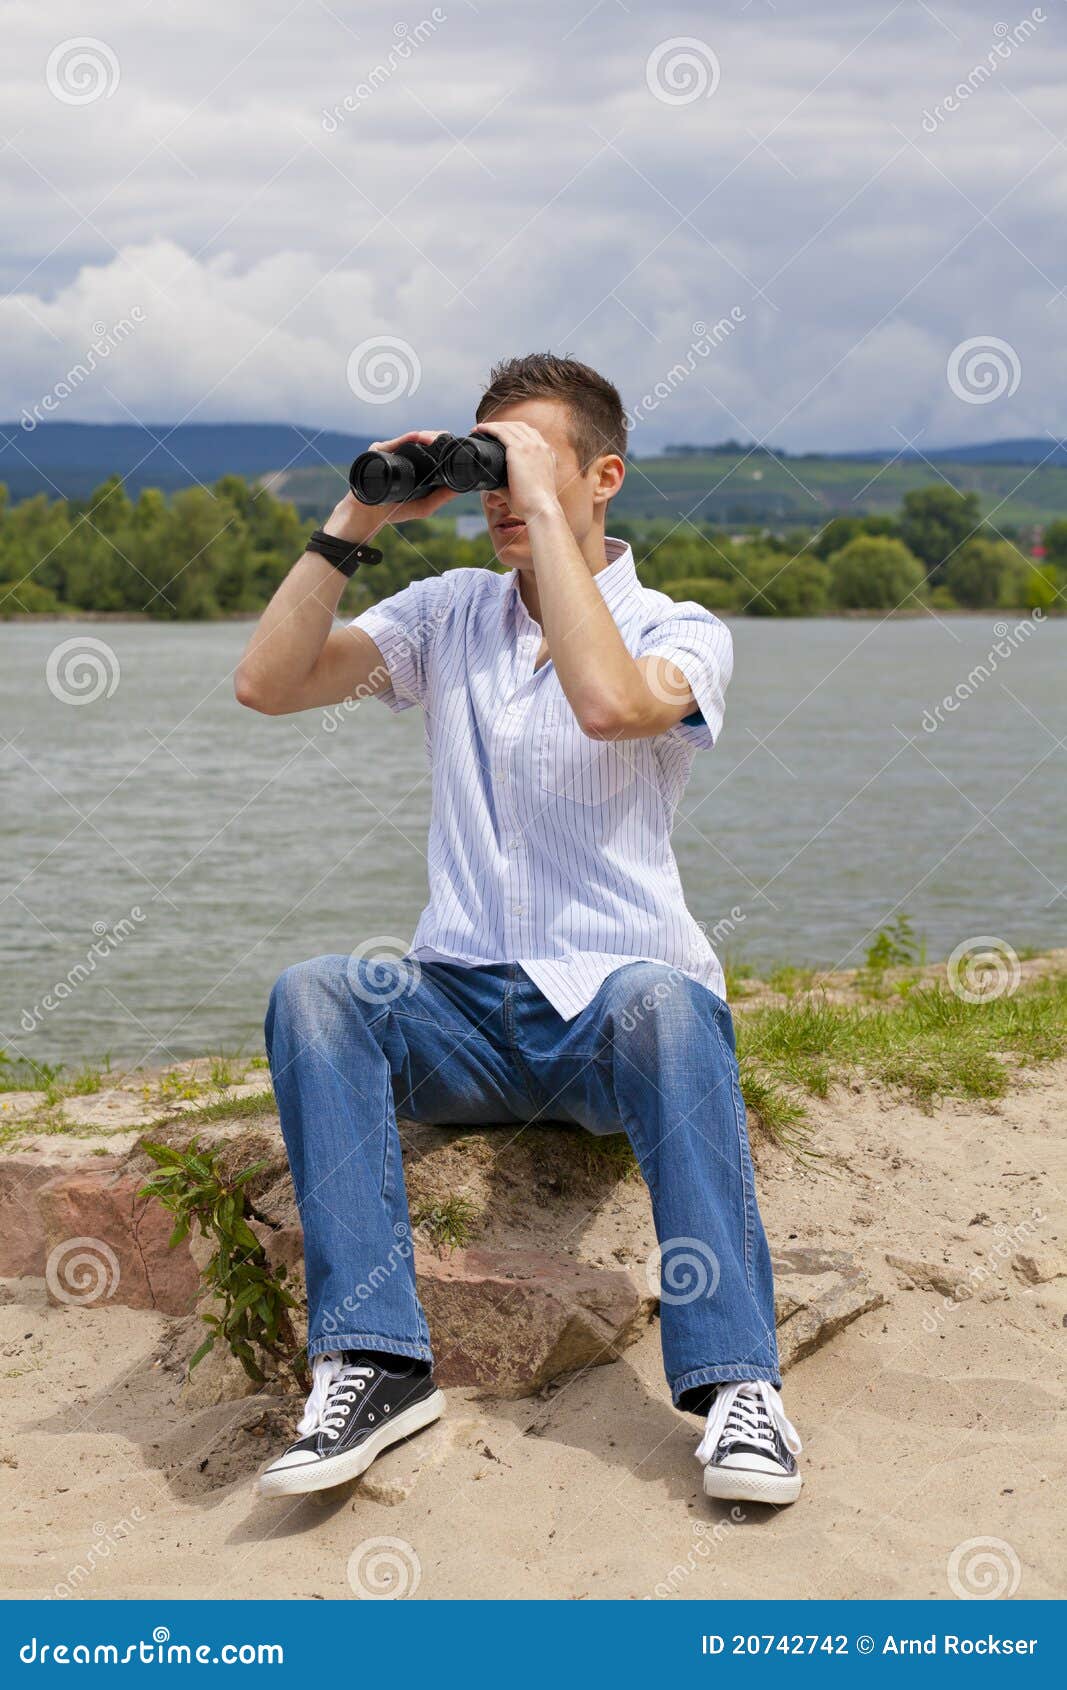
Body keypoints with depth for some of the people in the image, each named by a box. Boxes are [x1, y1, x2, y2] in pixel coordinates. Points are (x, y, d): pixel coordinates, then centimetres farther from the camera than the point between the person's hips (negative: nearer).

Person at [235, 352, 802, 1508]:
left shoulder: (677, 633, 2)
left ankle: (736, 1383, -36)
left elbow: (610, 703, -23)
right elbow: (266, 684, 3)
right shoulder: (447, 614, 14)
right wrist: (357, 520, -2)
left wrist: (542, 505, -16)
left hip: (611, 998, -3)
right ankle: (373, 1361, -32)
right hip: (462, 1014, 3)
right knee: (311, 993, -28)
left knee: (670, 1004, -38)